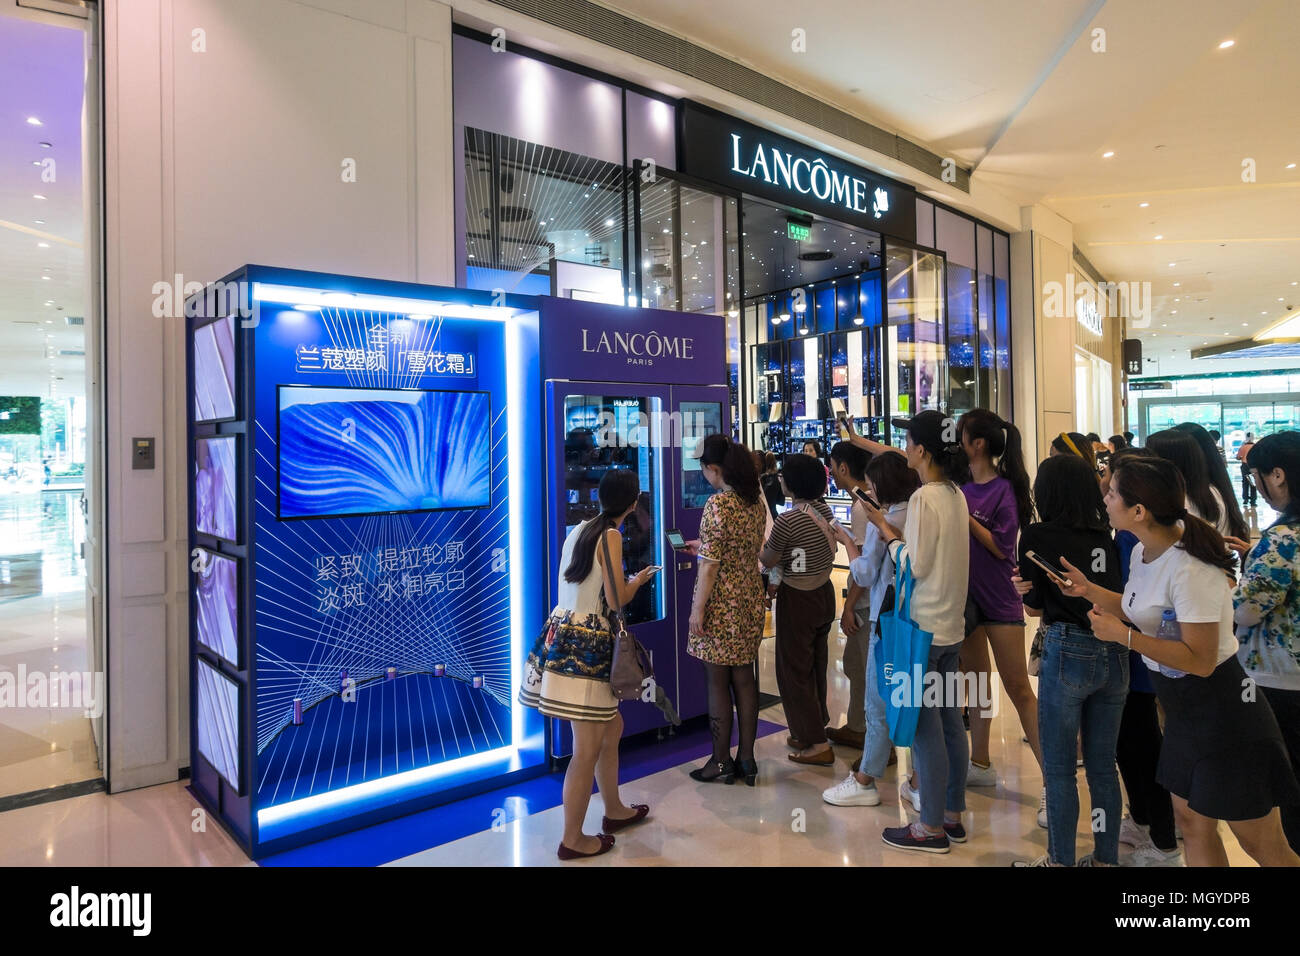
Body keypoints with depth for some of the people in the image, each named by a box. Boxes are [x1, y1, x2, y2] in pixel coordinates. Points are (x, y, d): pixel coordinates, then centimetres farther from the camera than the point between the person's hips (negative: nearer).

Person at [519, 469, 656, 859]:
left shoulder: (580, 530, 13)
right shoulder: (611, 536, -11)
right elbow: (616, 599, -15)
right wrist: (638, 580, 5)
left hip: (563, 636, 9)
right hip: (585, 644, -9)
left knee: (611, 727, 22)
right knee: (587, 747, 2)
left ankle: (614, 811, 37)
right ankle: (573, 840, 13)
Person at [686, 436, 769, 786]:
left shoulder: (718, 504, -17)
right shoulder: (756, 501, 6)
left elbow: (711, 563, -19)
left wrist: (697, 609, -13)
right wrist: (702, 545, 28)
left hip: (722, 603, -7)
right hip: (751, 599, 8)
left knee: (718, 682, 4)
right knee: (744, 678, 13)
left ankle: (721, 761, 15)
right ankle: (746, 758, 21)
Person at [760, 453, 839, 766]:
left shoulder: (788, 521, -24)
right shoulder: (824, 510, -1)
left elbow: (768, 561, -11)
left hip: (797, 600, -8)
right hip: (824, 594, 8)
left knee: (793, 671, 5)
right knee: (815, 666, 19)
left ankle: (818, 745, 8)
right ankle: (811, 731, 33)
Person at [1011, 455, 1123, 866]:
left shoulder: (1038, 535, -7)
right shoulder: (1106, 536, 5)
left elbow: (1034, 607, 1)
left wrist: (1025, 587, 17)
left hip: (1068, 651, -5)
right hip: (1115, 653, 5)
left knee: (1059, 769, 8)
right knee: (1103, 766, 17)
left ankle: (1061, 859, 18)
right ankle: (1106, 857, 28)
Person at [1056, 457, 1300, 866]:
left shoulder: (1189, 570, -27)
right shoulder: (1143, 552, 2)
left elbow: (1200, 660, -27)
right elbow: (1138, 611, 13)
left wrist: (1122, 635, -26)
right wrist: (1088, 589, 2)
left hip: (1224, 713, -9)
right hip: (1184, 710, 9)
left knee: (1264, 846, 6)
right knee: (1192, 824, 17)